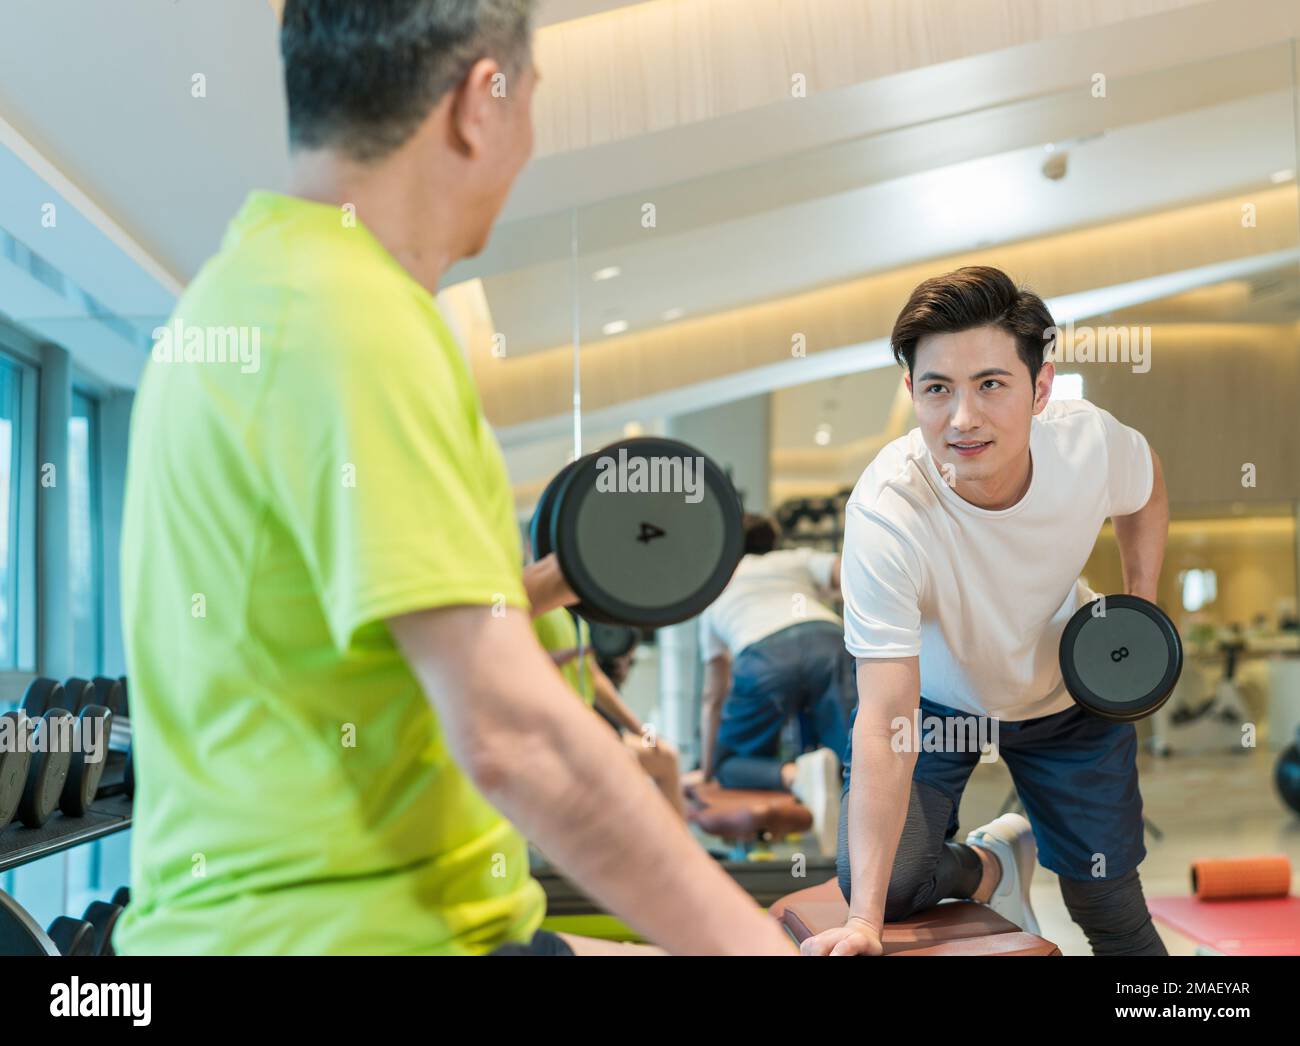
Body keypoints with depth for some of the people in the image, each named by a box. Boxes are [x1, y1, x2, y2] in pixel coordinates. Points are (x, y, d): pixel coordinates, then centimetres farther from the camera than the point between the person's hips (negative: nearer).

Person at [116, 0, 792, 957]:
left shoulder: (252, 281, 12)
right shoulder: (355, 316, -20)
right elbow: (510, 732, -26)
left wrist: (551, 584, 20)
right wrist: (745, 938, -18)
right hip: (339, 930, -10)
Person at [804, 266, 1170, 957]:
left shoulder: (1090, 440, -28)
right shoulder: (886, 512, -38)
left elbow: (1146, 490, 1)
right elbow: (885, 721, -40)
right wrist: (864, 918, -44)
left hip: (1069, 694, 2)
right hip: (933, 698, -2)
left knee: (1114, 918, 4)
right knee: (889, 886, -21)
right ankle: (991, 863, 12)